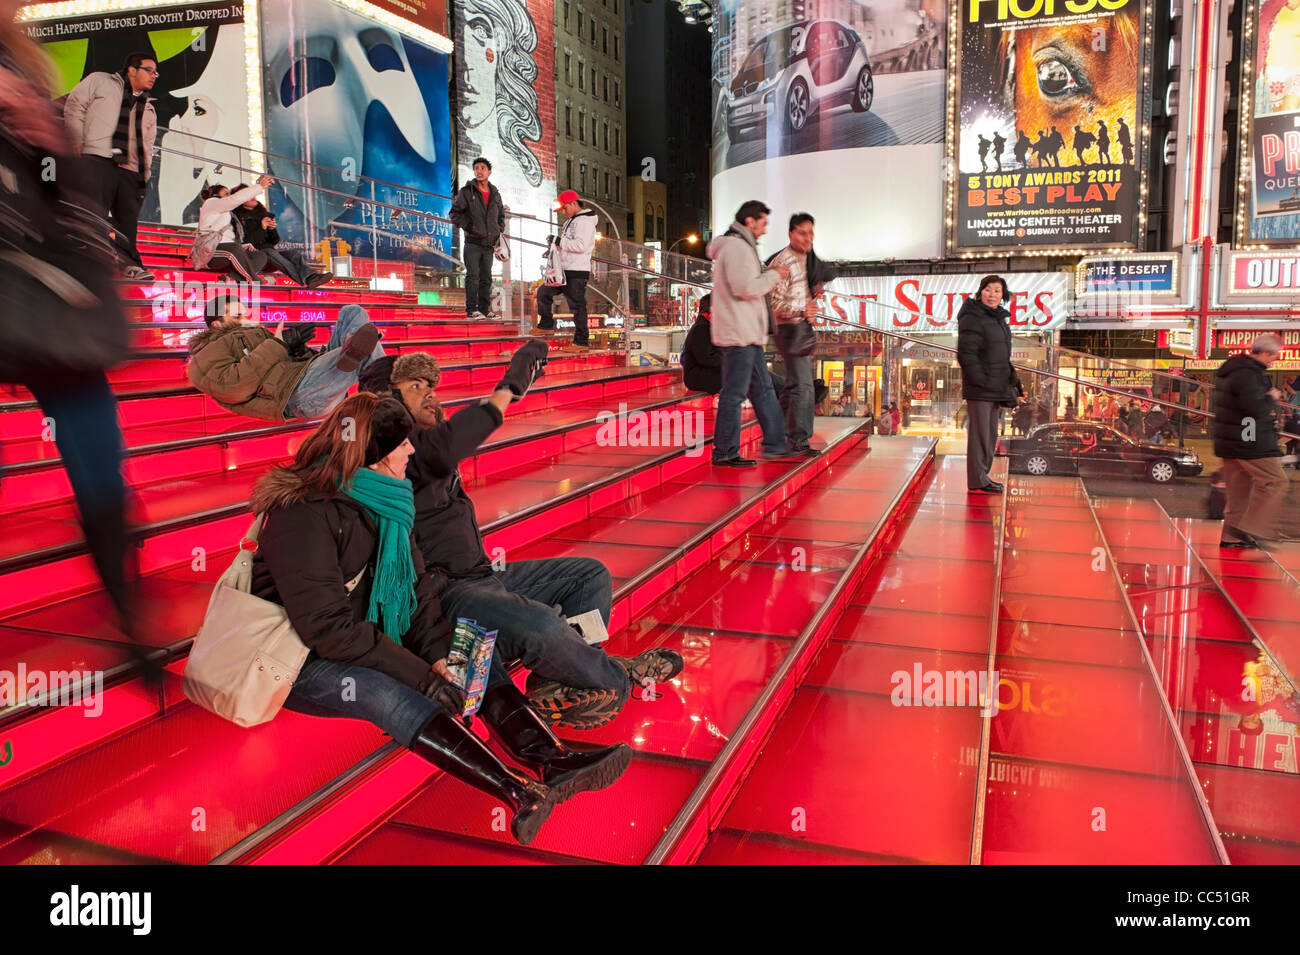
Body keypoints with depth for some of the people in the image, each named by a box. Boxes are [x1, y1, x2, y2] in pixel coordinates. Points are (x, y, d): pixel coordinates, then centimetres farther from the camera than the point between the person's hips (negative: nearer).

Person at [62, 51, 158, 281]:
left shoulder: (148, 107, 28)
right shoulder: (100, 81, 13)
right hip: (98, 159, -5)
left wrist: (146, 173, 14)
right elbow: (74, 104, 6)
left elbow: (147, 144, 26)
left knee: (128, 218, -1)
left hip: (131, 169, 5)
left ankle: (130, 264, 1)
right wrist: (78, 140, -3)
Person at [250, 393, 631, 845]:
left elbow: (417, 582, 0)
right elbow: (327, 626, -28)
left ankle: (554, 760, -25)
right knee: (389, 692, -33)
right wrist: (421, 673, -27)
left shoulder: (383, 498, 1)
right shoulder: (303, 515, -24)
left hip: (370, 635, 8)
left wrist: (438, 657, -15)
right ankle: (520, 794, -45)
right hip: (301, 661, -8)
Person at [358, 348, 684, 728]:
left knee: (592, 574, 12)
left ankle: (556, 684, -8)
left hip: (481, 573, 11)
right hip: (445, 593, -11)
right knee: (539, 622, -36)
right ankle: (621, 679, -6)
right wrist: (508, 388, -30)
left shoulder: (416, 441, 20)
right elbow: (442, 450, -34)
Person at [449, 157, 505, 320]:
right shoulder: (466, 192, -1)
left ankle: (485, 309, 11)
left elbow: (501, 216, 26)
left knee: (486, 278, 7)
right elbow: (454, 213, -2)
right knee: (473, 275, -9)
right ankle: (471, 310, -8)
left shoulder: (495, 194, 13)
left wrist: (499, 230, 11)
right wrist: (468, 226, -10)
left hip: (489, 244, 5)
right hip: (472, 243, -5)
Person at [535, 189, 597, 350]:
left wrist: (559, 241, -18)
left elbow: (581, 245, -24)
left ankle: (581, 342, -3)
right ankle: (546, 325, 25)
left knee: (577, 306, -7)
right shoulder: (571, 220, 20)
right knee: (543, 292, 14)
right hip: (565, 271, 10)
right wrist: (556, 247, 10)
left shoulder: (585, 222, -11)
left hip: (577, 272, -10)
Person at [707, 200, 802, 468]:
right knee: (734, 393, -6)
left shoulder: (740, 247, 21)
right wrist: (774, 275, -8)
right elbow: (746, 288, -21)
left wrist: (770, 275, 10)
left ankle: (775, 445, 20)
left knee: (763, 389, 14)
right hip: (738, 334, -11)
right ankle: (725, 453, 1)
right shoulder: (736, 247, -14)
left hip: (747, 335, 11)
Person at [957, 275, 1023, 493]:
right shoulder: (972, 318, -12)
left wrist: (1013, 379, 17)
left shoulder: (999, 318, 16)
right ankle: (977, 479, 2)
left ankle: (983, 475, 24)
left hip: (997, 388, 9)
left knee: (991, 434, 14)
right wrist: (982, 381, -21)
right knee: (979, 432, -5)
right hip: (979, 389, -9)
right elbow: (966, 354, -18)